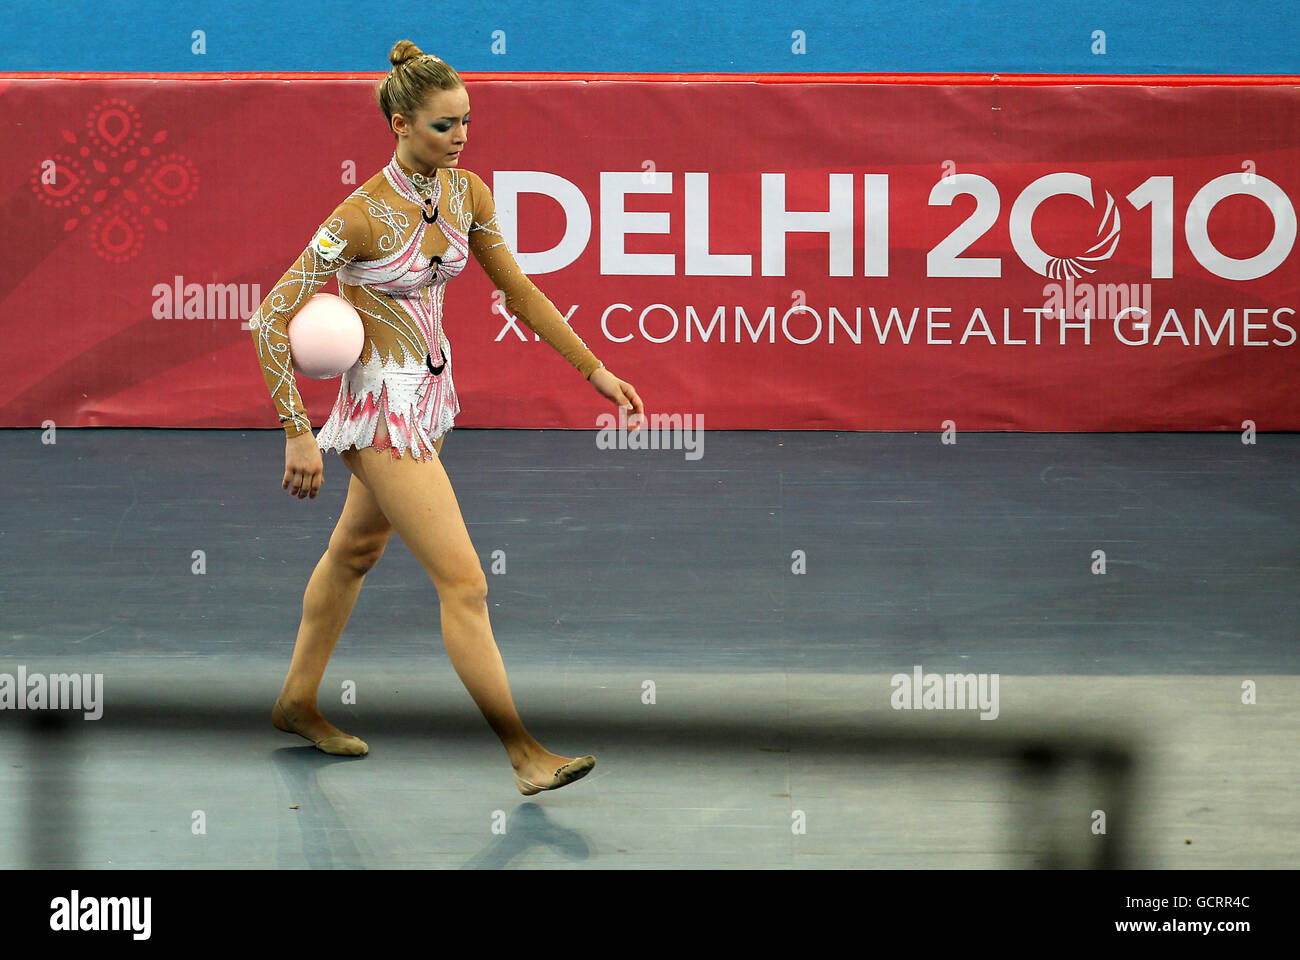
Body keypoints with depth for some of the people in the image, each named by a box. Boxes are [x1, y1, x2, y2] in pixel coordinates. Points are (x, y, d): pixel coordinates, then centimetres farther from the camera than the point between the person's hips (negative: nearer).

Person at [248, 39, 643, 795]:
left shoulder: (467, 194, -4)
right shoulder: (361, 217, -24)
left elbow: (520, 292, 9)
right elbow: (272, 319, -21)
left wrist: (596, 371, 9)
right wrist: (299, 435, -22)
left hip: (429, 390, 9)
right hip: (384, 406, -9)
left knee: (357, 549, 24)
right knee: (464, 583, -10)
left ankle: (299, 702, 43)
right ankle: (526, 757, -6)